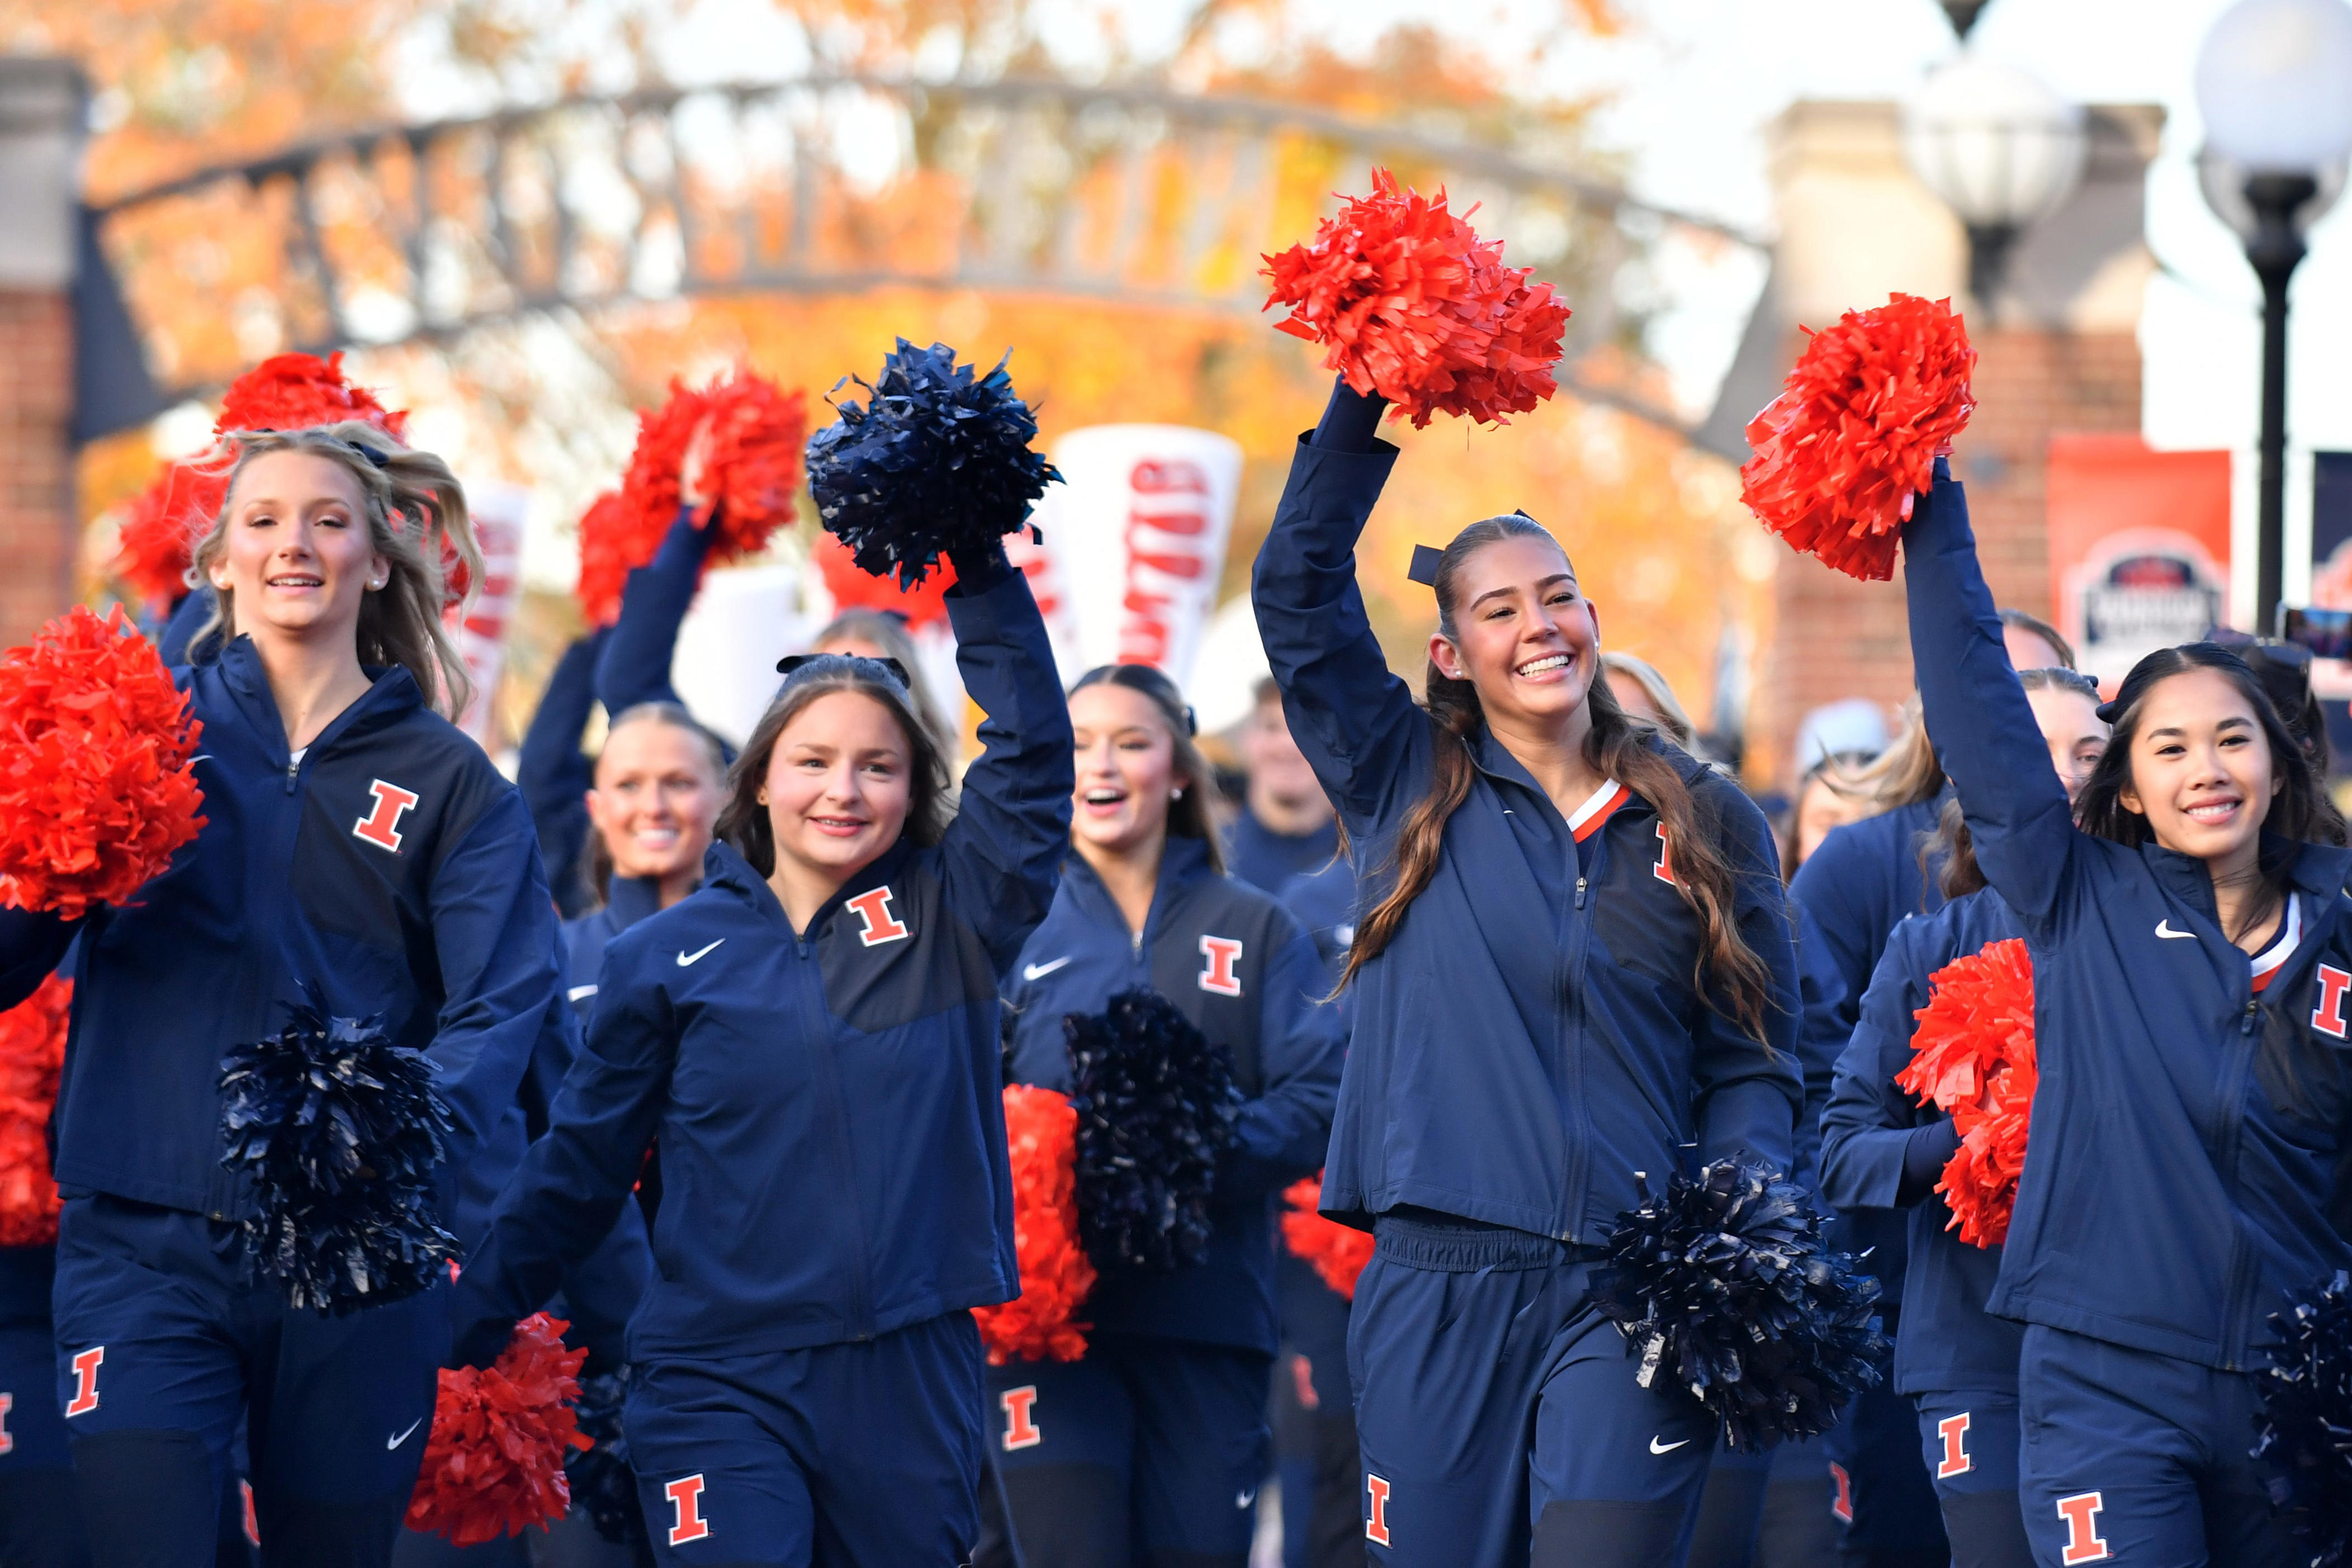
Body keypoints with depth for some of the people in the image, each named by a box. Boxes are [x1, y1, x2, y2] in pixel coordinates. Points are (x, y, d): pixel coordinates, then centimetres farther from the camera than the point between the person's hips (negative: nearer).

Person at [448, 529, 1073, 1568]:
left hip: (913, 1376, 1)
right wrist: (462, 1325, 8)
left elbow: (1032, 752, -2)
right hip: (723, 1387, -1)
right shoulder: (666, 956, 6)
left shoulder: (951, 919, 6)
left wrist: (981, 572, -7)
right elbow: (579, 1168, 11)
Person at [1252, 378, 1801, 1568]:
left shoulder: (1706, 826, 11)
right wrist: (1364, 400, -3)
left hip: (1632, 1289, -1)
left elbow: (1752, 1064, 11)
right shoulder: (1408, 793, 10)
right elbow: (1297, 590, 4)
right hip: (1439, 1285, 1)